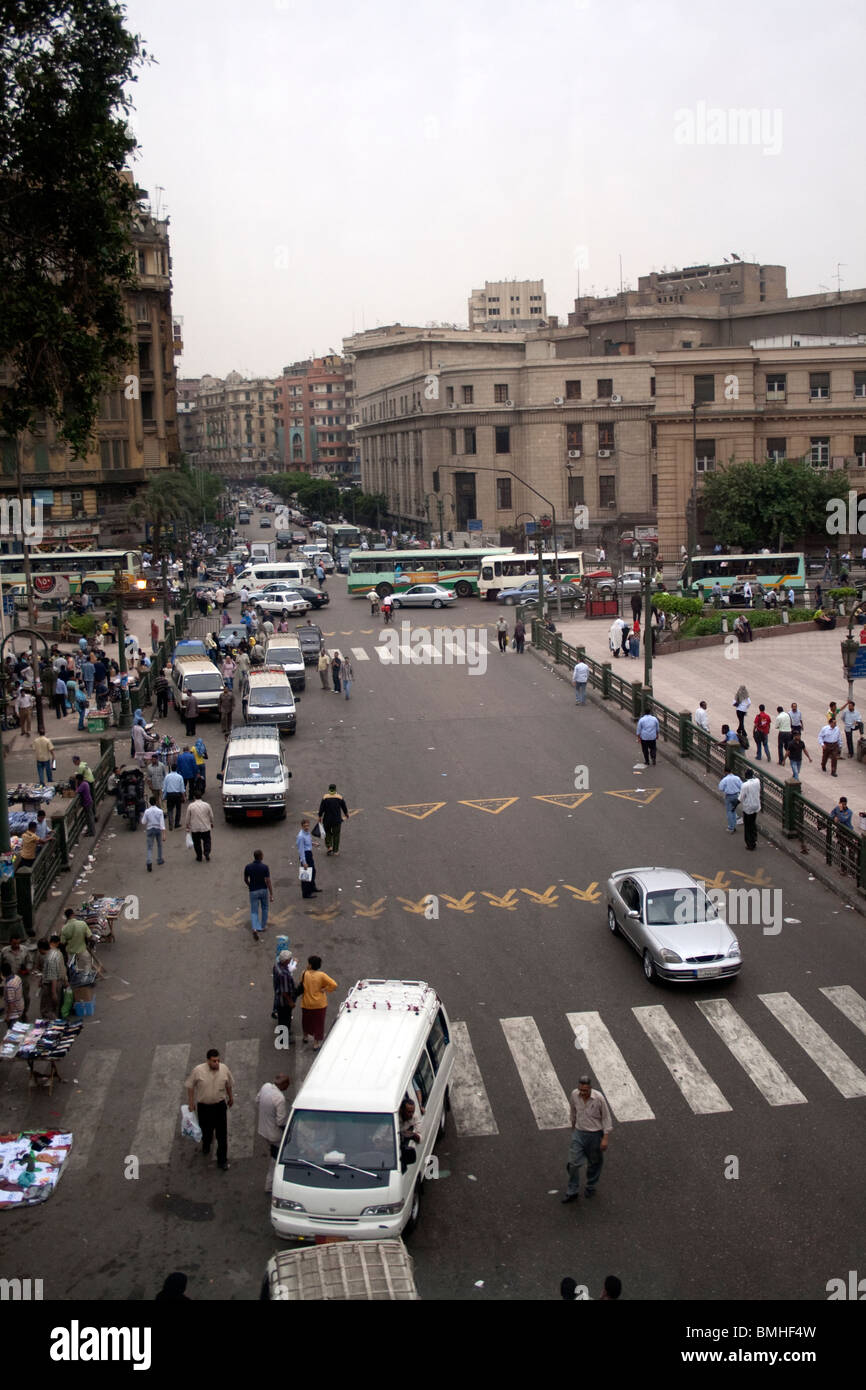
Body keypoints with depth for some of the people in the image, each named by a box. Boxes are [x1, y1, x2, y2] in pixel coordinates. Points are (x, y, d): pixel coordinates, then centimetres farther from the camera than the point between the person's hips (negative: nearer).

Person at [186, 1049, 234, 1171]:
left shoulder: (224, 1069, -15)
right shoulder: (198, 1071, -22)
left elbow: (229, 1084, 4)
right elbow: (190, 1085, -6)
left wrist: (231, 1098, 15)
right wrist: (191, 1102, -1)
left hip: (220, 1105, 0)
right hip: (203, 1106, 0)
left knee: (222, 1133, 1)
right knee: (206, 1129, 22)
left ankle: (222, 1160, 14)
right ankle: (206, 1143, 56)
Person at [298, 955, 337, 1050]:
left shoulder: (304, 974, -15)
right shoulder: (321, 975, -18)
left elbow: (301, 986, 0)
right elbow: (334, 984, -23)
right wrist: (324, 990, -12)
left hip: (307, 1003, 2)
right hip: (319, 1004, -2)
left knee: (306, 1020, 26)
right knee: (318, 1023, 13)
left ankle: (306, 1037, 47)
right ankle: (316, 1044, 21)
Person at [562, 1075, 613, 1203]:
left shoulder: (599, 1098, -22)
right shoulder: (574, 1095, -11)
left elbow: (606, 1118, -12)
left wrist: (605, 1138, -13)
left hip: (595, 1134, -2)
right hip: (579, 1133, 2)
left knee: (594, 1163, 15)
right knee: (573, 1163, -2)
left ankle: (590, 1187, 37)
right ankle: (572, 1192, 10)